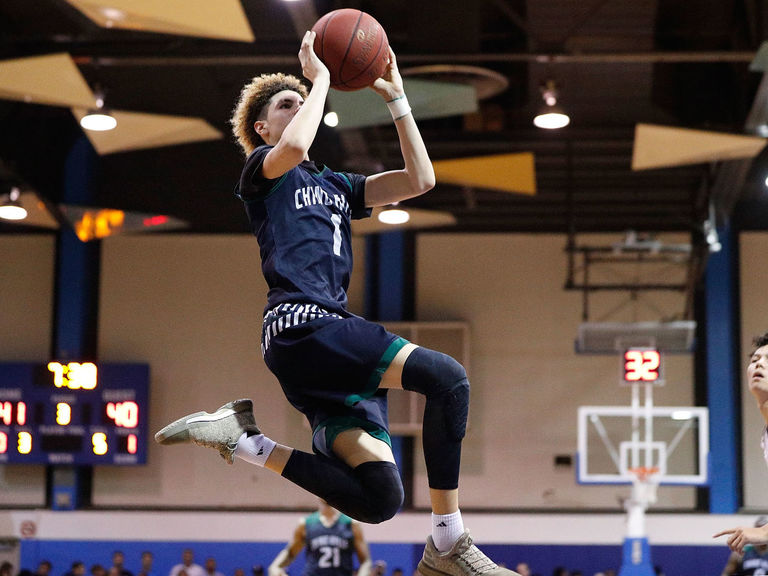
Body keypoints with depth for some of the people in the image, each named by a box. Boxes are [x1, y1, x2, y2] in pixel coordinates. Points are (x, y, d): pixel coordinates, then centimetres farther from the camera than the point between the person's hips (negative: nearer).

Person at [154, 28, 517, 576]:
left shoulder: (336, 185, 32)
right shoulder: (262, 169, 13)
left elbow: (420, 179, 23)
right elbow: (295, 147, -13)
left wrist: (397, 98, 22)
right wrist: (320, 78, 3)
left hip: (333, 338, 8)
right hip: (301, 325, -8)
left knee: (379, 500, -9)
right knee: (447, 376, -25)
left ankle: (242, 437, 1)